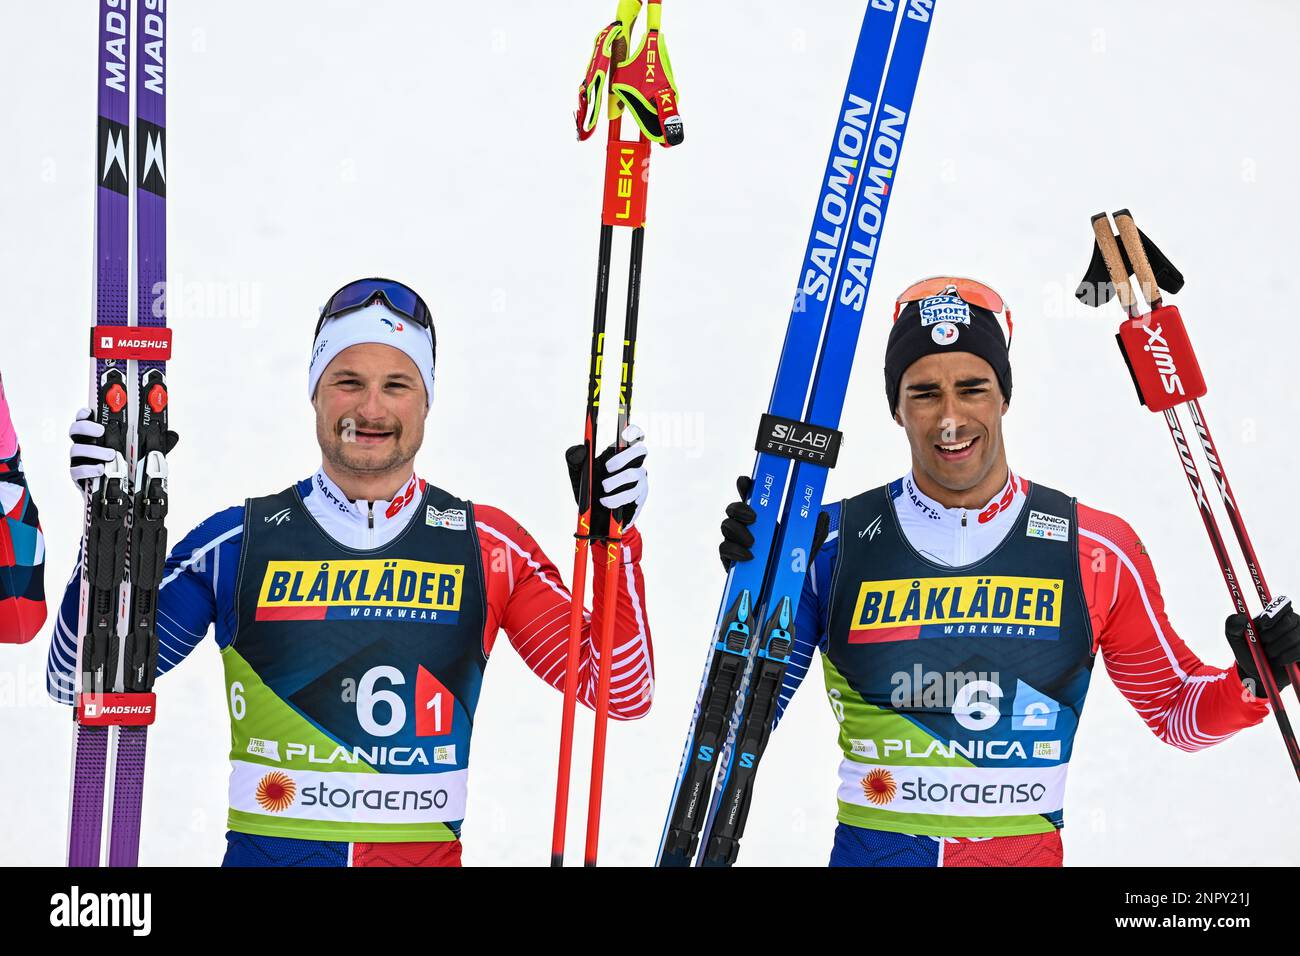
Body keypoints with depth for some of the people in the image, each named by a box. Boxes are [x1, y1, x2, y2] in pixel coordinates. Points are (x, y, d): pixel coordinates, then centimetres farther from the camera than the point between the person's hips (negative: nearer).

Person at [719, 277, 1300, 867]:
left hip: (1028, 853, 1)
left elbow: (1176, 712, 9)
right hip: (868, 851, 0)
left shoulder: (1098, 551, -2)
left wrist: (1249, 682, -11)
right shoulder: (831, 542, -4)